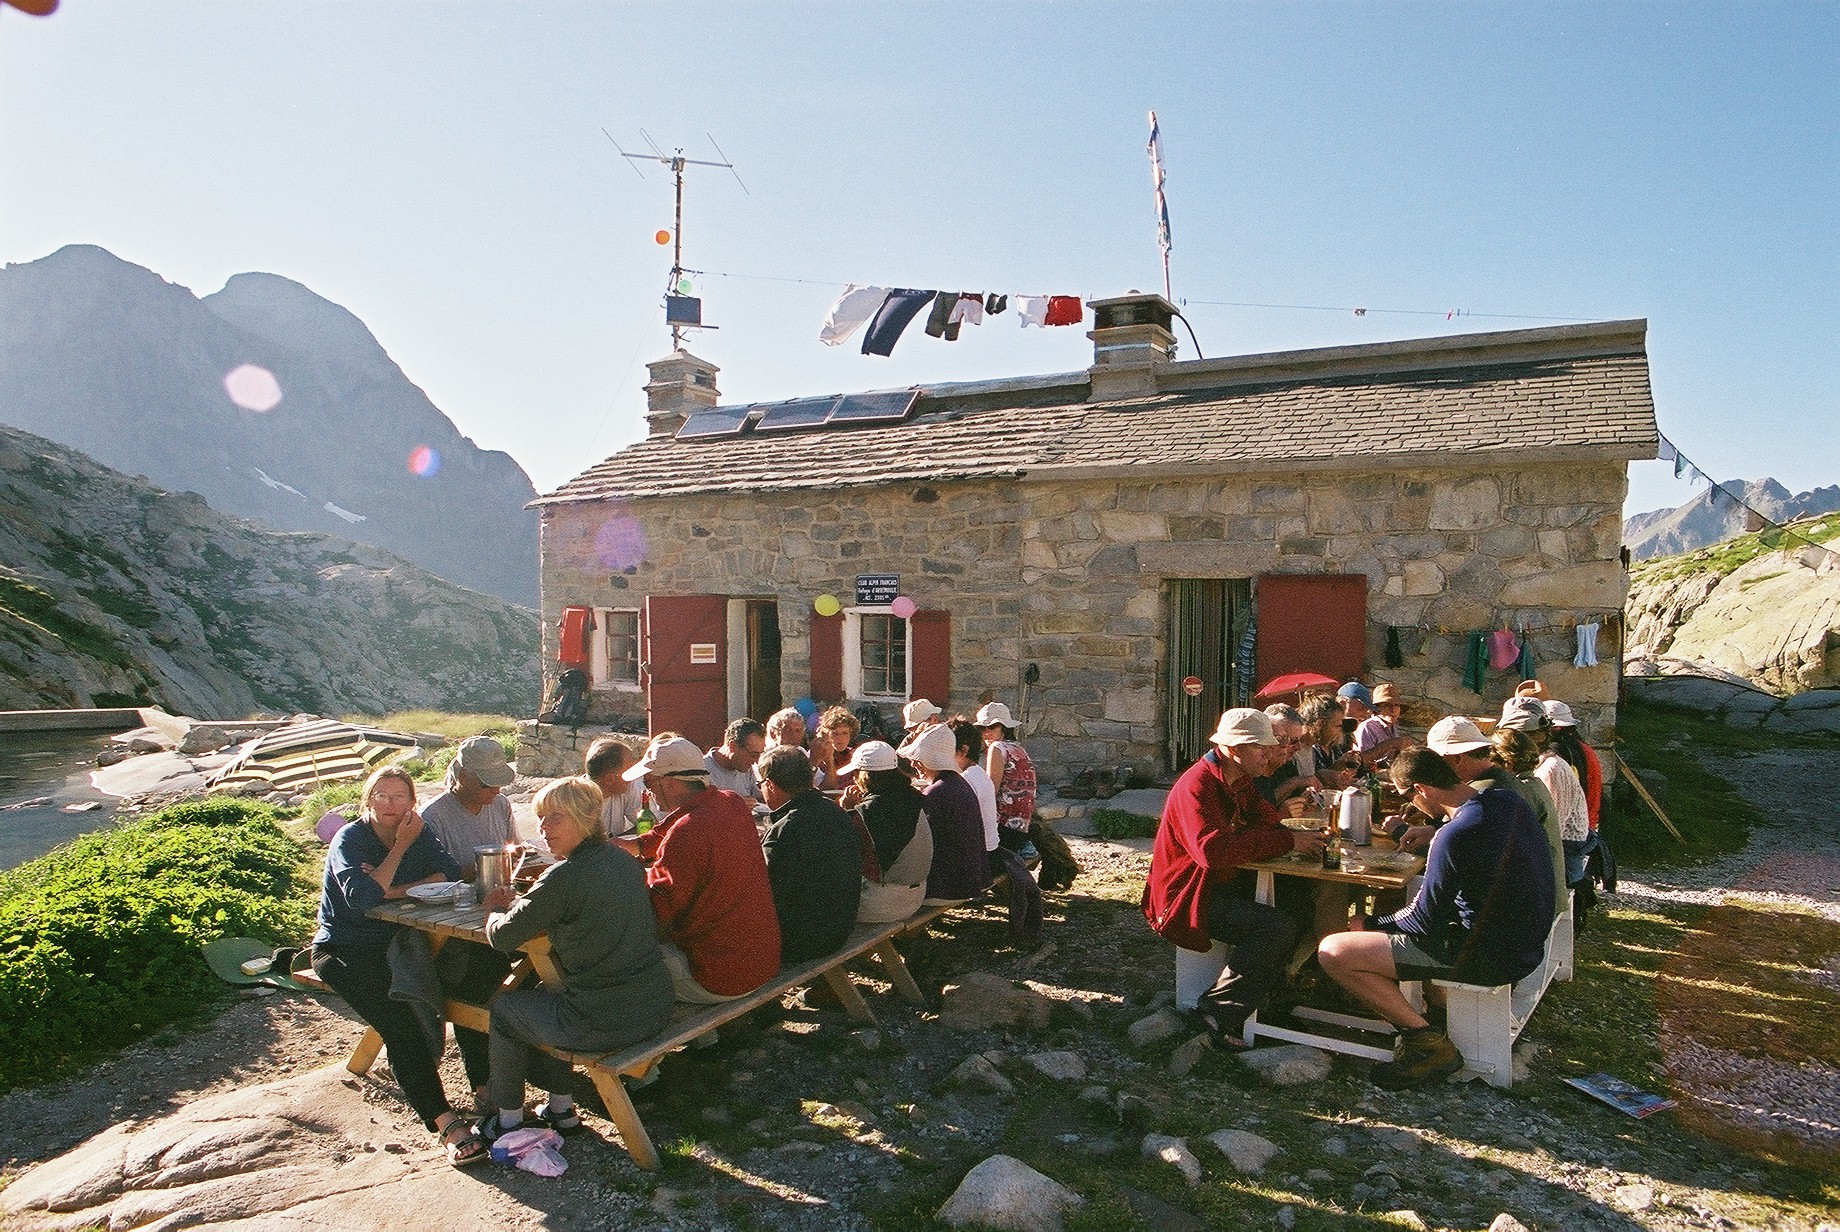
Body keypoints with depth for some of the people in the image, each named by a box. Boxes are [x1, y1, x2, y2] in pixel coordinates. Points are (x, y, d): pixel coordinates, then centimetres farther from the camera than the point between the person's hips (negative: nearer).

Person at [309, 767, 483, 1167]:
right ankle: (447, 1123, -31)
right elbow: (362, 898, -26)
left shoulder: (420, 833, 4)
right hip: (345, 951, -5)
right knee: (398, 1021, -28)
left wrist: (394, 890, -23)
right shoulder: (349, 840, -10)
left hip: (396, 945, 5)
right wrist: (400, 848, -23)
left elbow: (450, 874, -12)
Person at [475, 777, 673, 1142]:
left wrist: (495, 911, 14)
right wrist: (520, 903, 18)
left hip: (605, 1024, -7)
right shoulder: (624, 860, 4)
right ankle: (560, 1108, 40)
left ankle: (507, 1120, 33)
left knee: (504, 1007, 19)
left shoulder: (563, 876, -19)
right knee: (544, 997, 32)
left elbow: (503, 938, -8)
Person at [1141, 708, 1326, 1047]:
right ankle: (1220, 1010, -12)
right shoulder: (1197, 786, -20)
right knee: (1277, 928, -24)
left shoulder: (1240, 783, 12)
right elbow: (1214, 849, -34)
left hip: (1224, 886, 10)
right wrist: (1288, 841, -30)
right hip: (1188, 898, -10)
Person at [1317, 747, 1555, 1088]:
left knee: (1333, 952, -14)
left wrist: (1370, 926, -2)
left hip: (1489, 957, -9)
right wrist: (1428, 832, 23)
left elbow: (1425, 923, -18)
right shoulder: (1507, 800, -1)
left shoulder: (1454, 835, -26)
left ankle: (1429, 1042, -5)